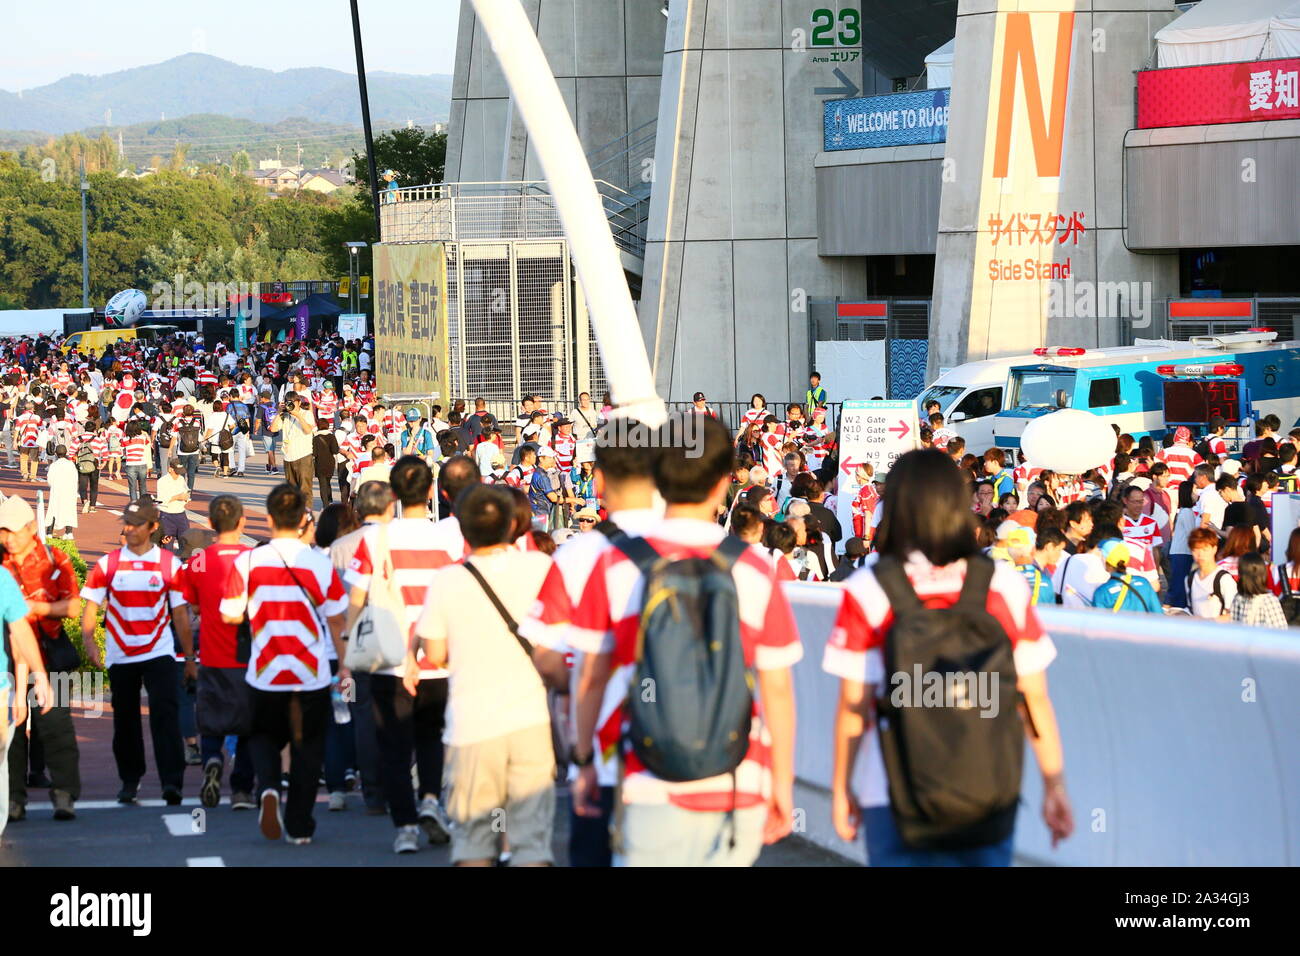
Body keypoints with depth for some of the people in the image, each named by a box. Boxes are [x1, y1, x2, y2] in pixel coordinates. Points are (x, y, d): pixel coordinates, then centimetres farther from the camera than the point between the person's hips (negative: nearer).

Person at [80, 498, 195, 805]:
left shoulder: (169, 564, 0)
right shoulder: (107, 564, 2)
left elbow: (180, 613, 4)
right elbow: (90, 606, 2)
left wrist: (190, 658, 6)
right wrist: (88, 641, -16)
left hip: (159, 653, -2)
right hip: (120, 654, 2)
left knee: (165, 713, -16)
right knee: (125, 719, 11)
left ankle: (172, 782, -20)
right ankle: (130, 780, 27)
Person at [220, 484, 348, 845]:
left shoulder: (247, 562, -8)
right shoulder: (321, 563, -6)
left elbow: (230, 615, -3)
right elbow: (336, 620, 1)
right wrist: (344, 664, 11)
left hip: (265, 673, 0)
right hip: (312, 673, 0)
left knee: (265, 737, 20)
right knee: (307, 747, 14)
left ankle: (268, 788, -9)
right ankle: (299, 825, 14)